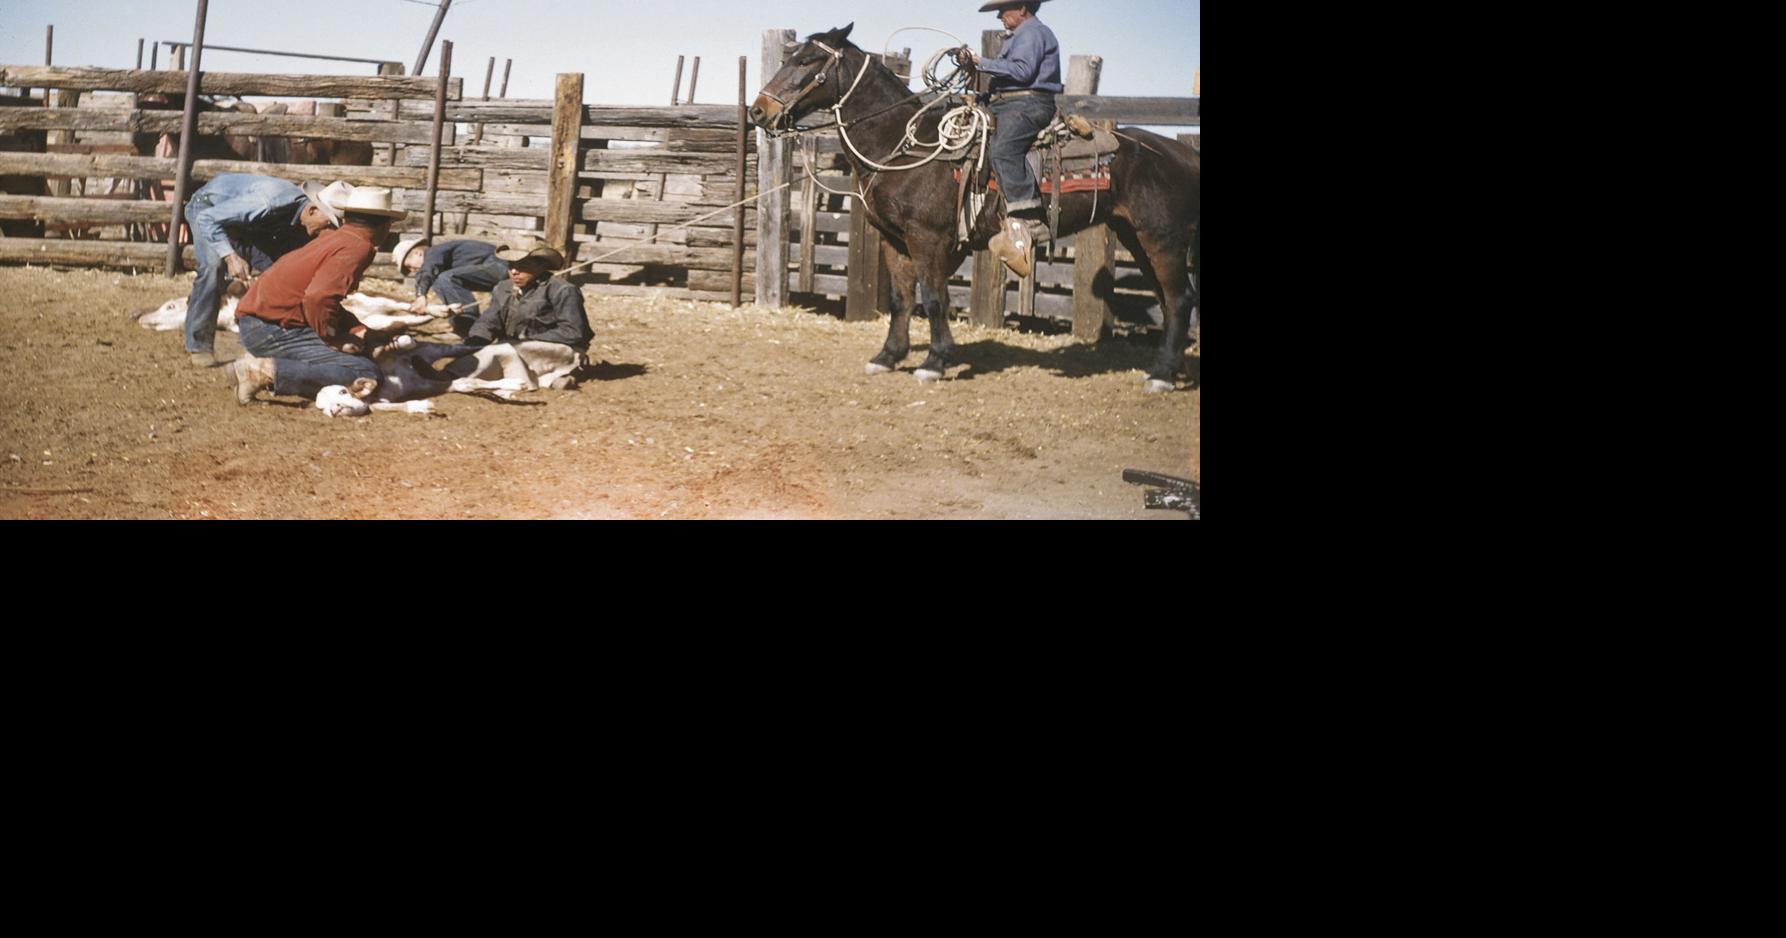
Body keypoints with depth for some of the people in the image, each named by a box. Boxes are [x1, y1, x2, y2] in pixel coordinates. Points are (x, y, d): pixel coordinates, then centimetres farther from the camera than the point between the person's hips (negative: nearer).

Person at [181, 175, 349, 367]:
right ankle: (198, 346, -22)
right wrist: (230, 256, -47)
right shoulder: (268, 202, -42)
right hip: (207, 207, -7)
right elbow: (207, 219, -37)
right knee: (214, 265, -31)